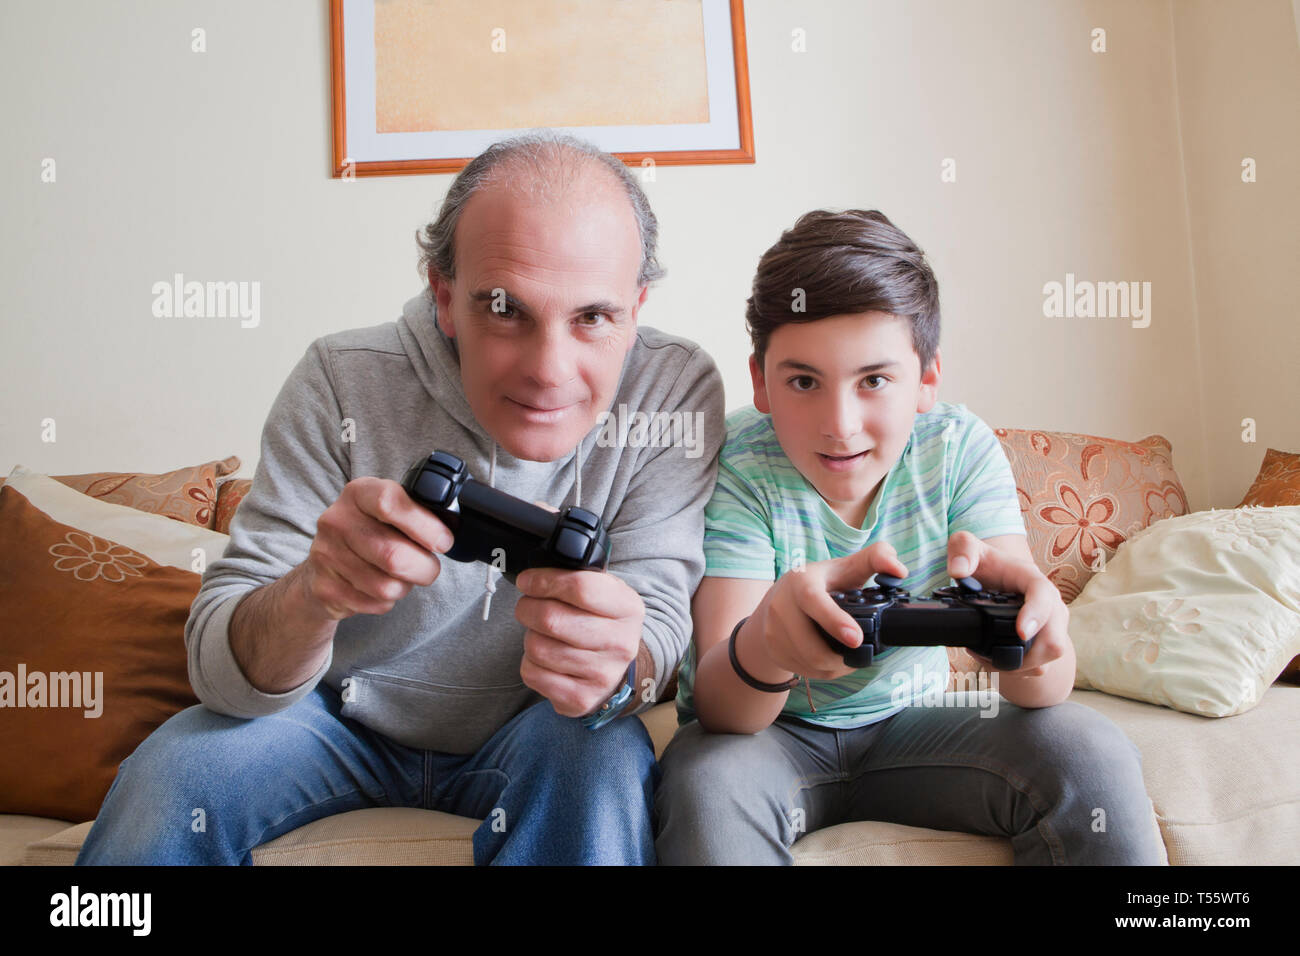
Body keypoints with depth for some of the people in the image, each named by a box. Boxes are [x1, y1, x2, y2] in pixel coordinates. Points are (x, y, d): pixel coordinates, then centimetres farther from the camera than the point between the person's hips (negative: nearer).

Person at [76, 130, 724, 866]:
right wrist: (313, 594, -47)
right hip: (344, 716, 0)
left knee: (607, 760, -30)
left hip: (529, 733, 1)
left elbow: (658, 610, -23)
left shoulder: (677, 391, -22)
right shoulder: (342, 385, -22)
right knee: (162, 783, -24)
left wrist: (620, 669, -49)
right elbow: (222, 664, -23)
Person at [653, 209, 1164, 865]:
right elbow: (717, 709, -28)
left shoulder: (961, 449, -14)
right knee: (708, 784, -35)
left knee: (1092, 755, -19)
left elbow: (1047, 691, -21)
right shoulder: (736, 465, -21)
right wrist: (764, 644, -53)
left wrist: (1030, 629, -46)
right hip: (766, 732, -2)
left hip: (907, 720, 3)